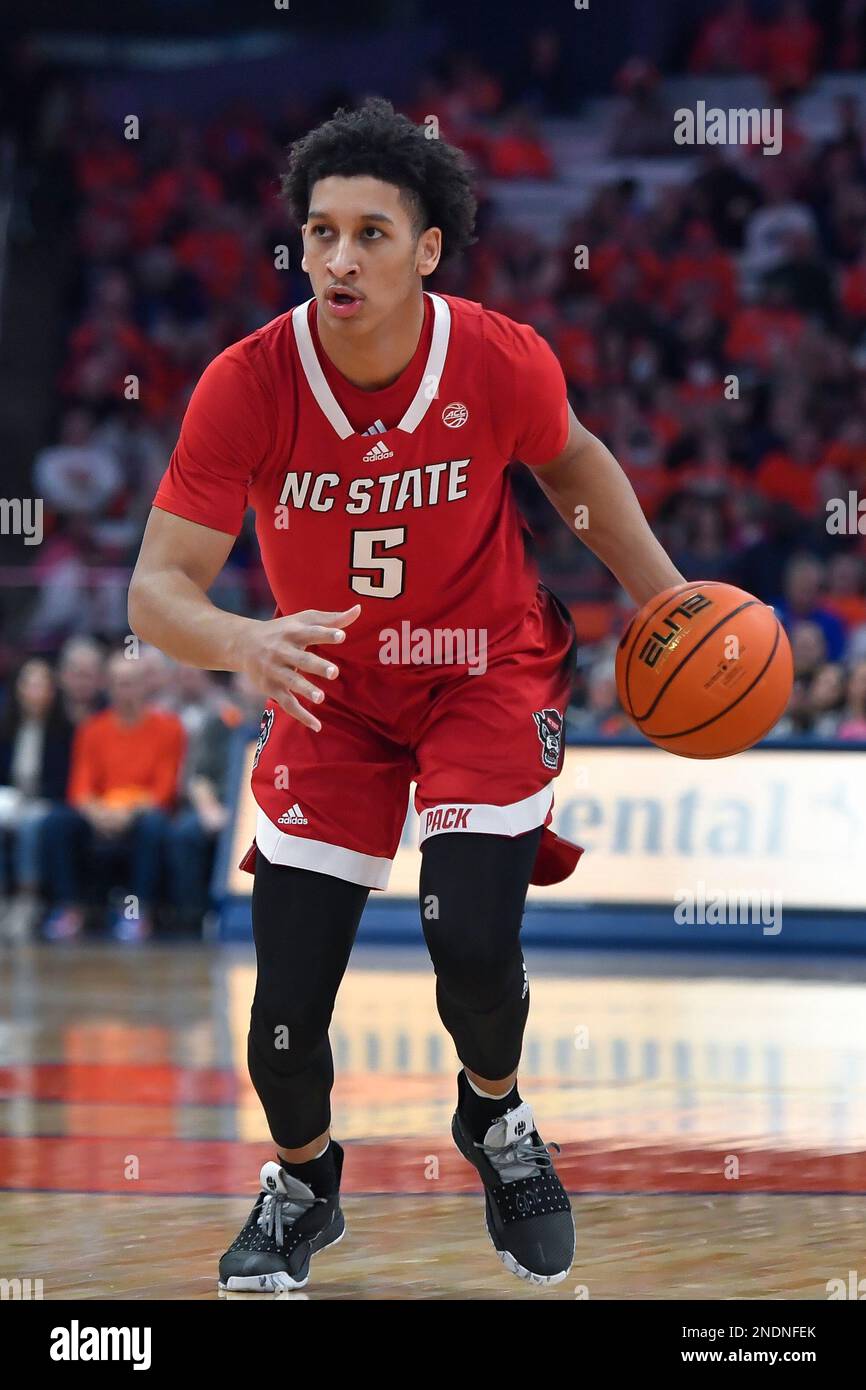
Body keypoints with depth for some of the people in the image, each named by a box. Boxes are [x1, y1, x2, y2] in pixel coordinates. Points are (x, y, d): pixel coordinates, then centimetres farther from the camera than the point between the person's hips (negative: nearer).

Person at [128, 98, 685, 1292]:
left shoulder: (502, 363, -21)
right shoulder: (246, 386, -24)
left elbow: (572, 460, 4)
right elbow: (157, 590, -25)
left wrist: (667, 599, 3)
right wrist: (246, 645, -46)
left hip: (489, 673, -1)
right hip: (331, 693, 1)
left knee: (471, 943, -21)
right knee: (287, 1003, -6)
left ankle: (496, 1116, 15)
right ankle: (302, 1184, 28)